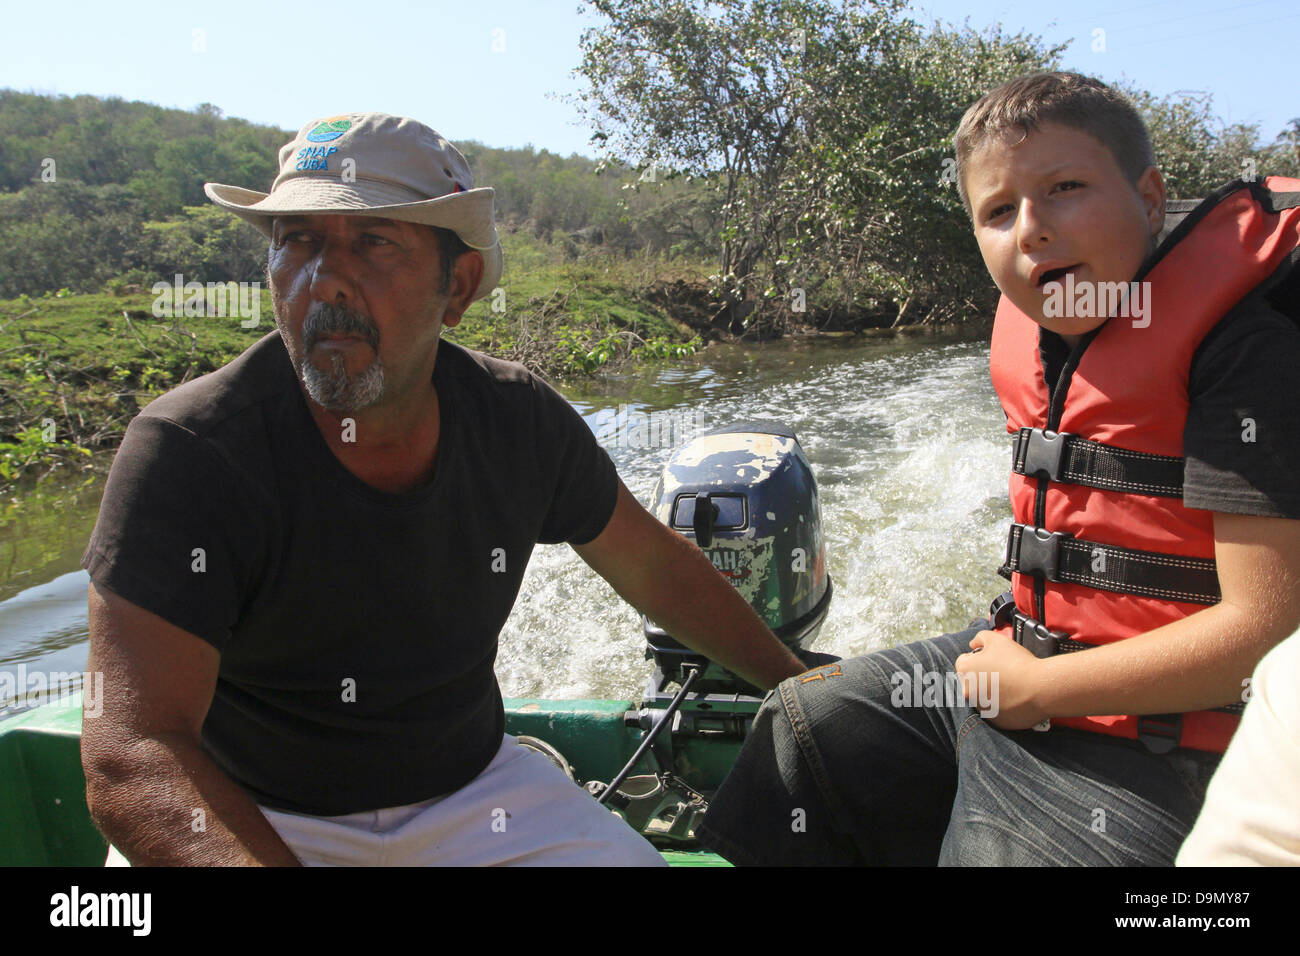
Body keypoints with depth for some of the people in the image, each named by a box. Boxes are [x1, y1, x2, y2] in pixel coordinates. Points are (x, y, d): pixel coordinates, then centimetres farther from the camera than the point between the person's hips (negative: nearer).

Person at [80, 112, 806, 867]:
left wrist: (806, 688, 12)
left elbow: (653, 565, 6)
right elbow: (131, 759, -29)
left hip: (471, 789, 3)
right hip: (251, 818, -2)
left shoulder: (521, 422, -9)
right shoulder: (187, 452, -22)